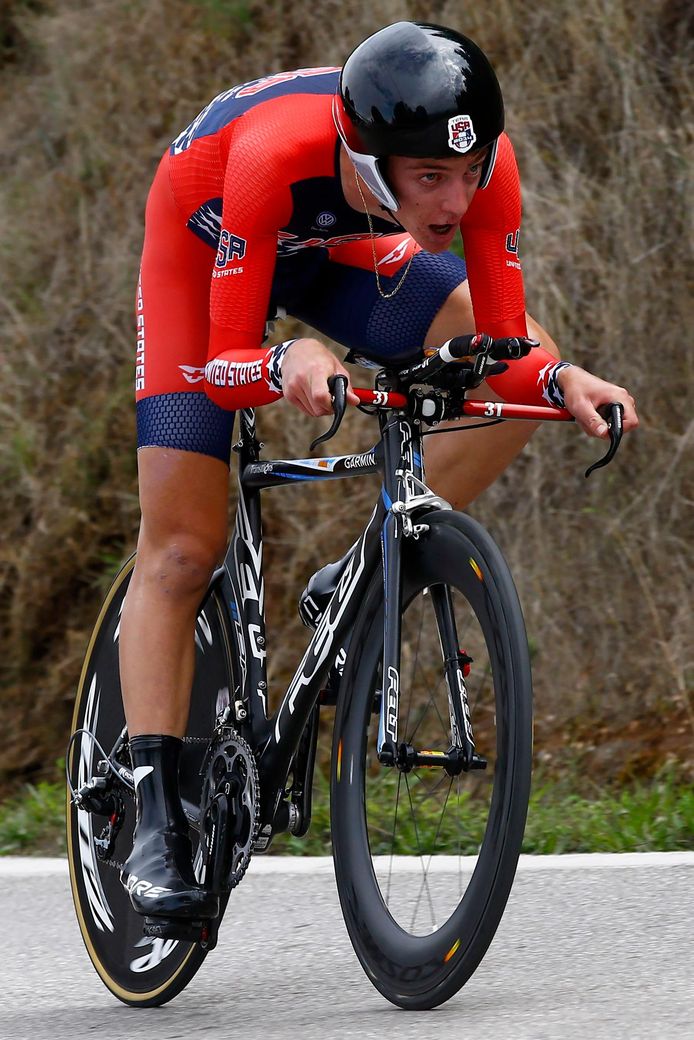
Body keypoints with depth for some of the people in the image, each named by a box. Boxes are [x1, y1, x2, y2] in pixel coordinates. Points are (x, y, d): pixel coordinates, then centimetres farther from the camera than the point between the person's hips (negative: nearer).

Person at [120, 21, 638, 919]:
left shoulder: (483, 165, -33)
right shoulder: (277, 153, -44)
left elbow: (507, 348, -24)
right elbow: (220, 363, -39)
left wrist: (559, 379, -46)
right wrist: (287, 364, -61)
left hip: (336, 250, 4)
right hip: (207, 245, -4)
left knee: (528, 372, -19)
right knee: (182, 549, -10)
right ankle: (155, 826, -6)